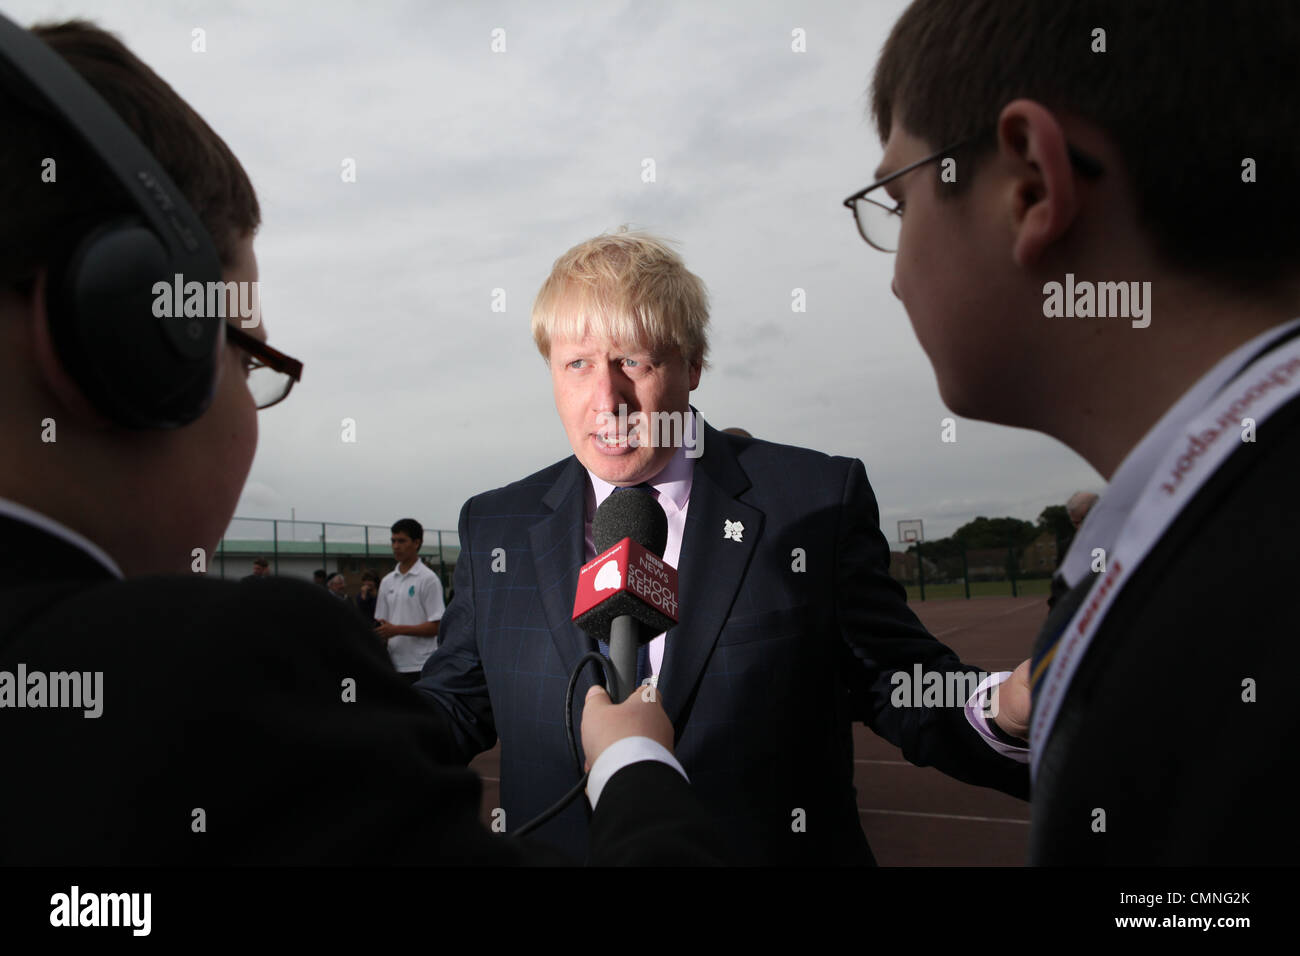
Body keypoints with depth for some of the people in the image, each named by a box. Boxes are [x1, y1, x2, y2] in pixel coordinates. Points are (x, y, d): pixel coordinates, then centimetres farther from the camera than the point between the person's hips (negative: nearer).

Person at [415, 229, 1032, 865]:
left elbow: (898, 685, -9)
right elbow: (456, 707, 3)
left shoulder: (819, 502, -10)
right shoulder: (493, 528, -2)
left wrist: (1006, 712, -29)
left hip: (776, 847, -1)